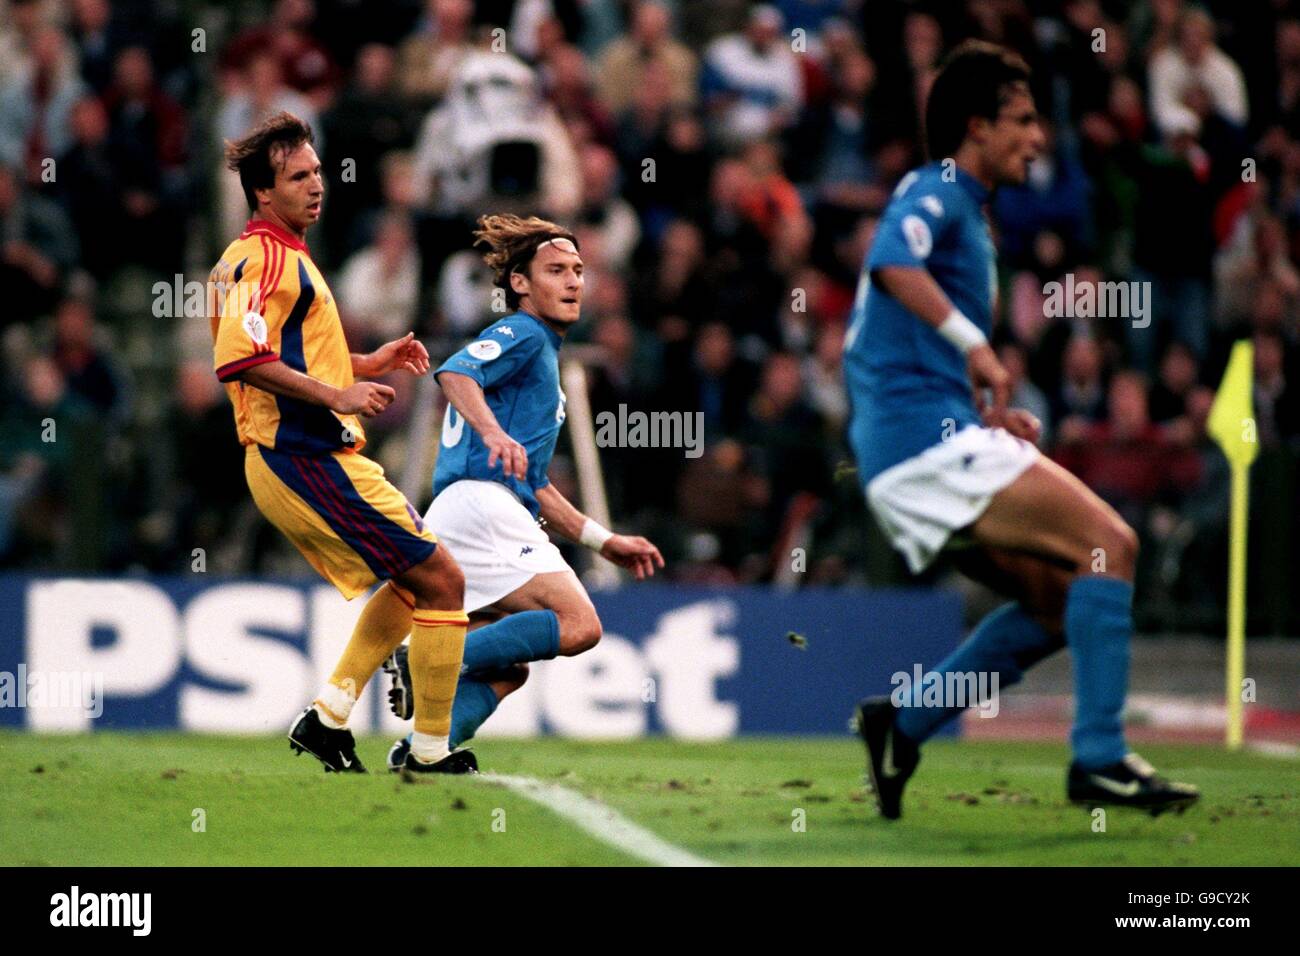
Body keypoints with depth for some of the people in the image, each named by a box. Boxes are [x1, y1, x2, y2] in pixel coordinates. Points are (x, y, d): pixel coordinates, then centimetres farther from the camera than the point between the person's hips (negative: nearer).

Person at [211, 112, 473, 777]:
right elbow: (242, 360, -27)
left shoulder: (276, 255, 19)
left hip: (301, 459, 11)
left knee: (416, 579, 21)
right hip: (308, 464, -11)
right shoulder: (266, 258, -14)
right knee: (442, 581, -7)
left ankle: (328, 716, 15)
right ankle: (431, 755, -2)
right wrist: (337, 394, -25)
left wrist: (366, 364, 18)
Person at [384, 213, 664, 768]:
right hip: (479, 504, -10)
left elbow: (533, 485, 34)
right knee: (578, 624, -18)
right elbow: (455, 373, -21)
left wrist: (605, 542, 33)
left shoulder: (544, 355, 31)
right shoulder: (522, 334, 2)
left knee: (508, 668, 10)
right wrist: (492, 431, -39)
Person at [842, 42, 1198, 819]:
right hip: (929, 439, -10)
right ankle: (1099, 757, -18)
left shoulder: (965, 210, 24)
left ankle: (902, 721, 8)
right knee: (1108, 543, -15)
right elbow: (892, 263, -29)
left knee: (1058, 603, 11)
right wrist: (975, 345, -30)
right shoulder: (936, 192, -5)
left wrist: (994, 413, 17)